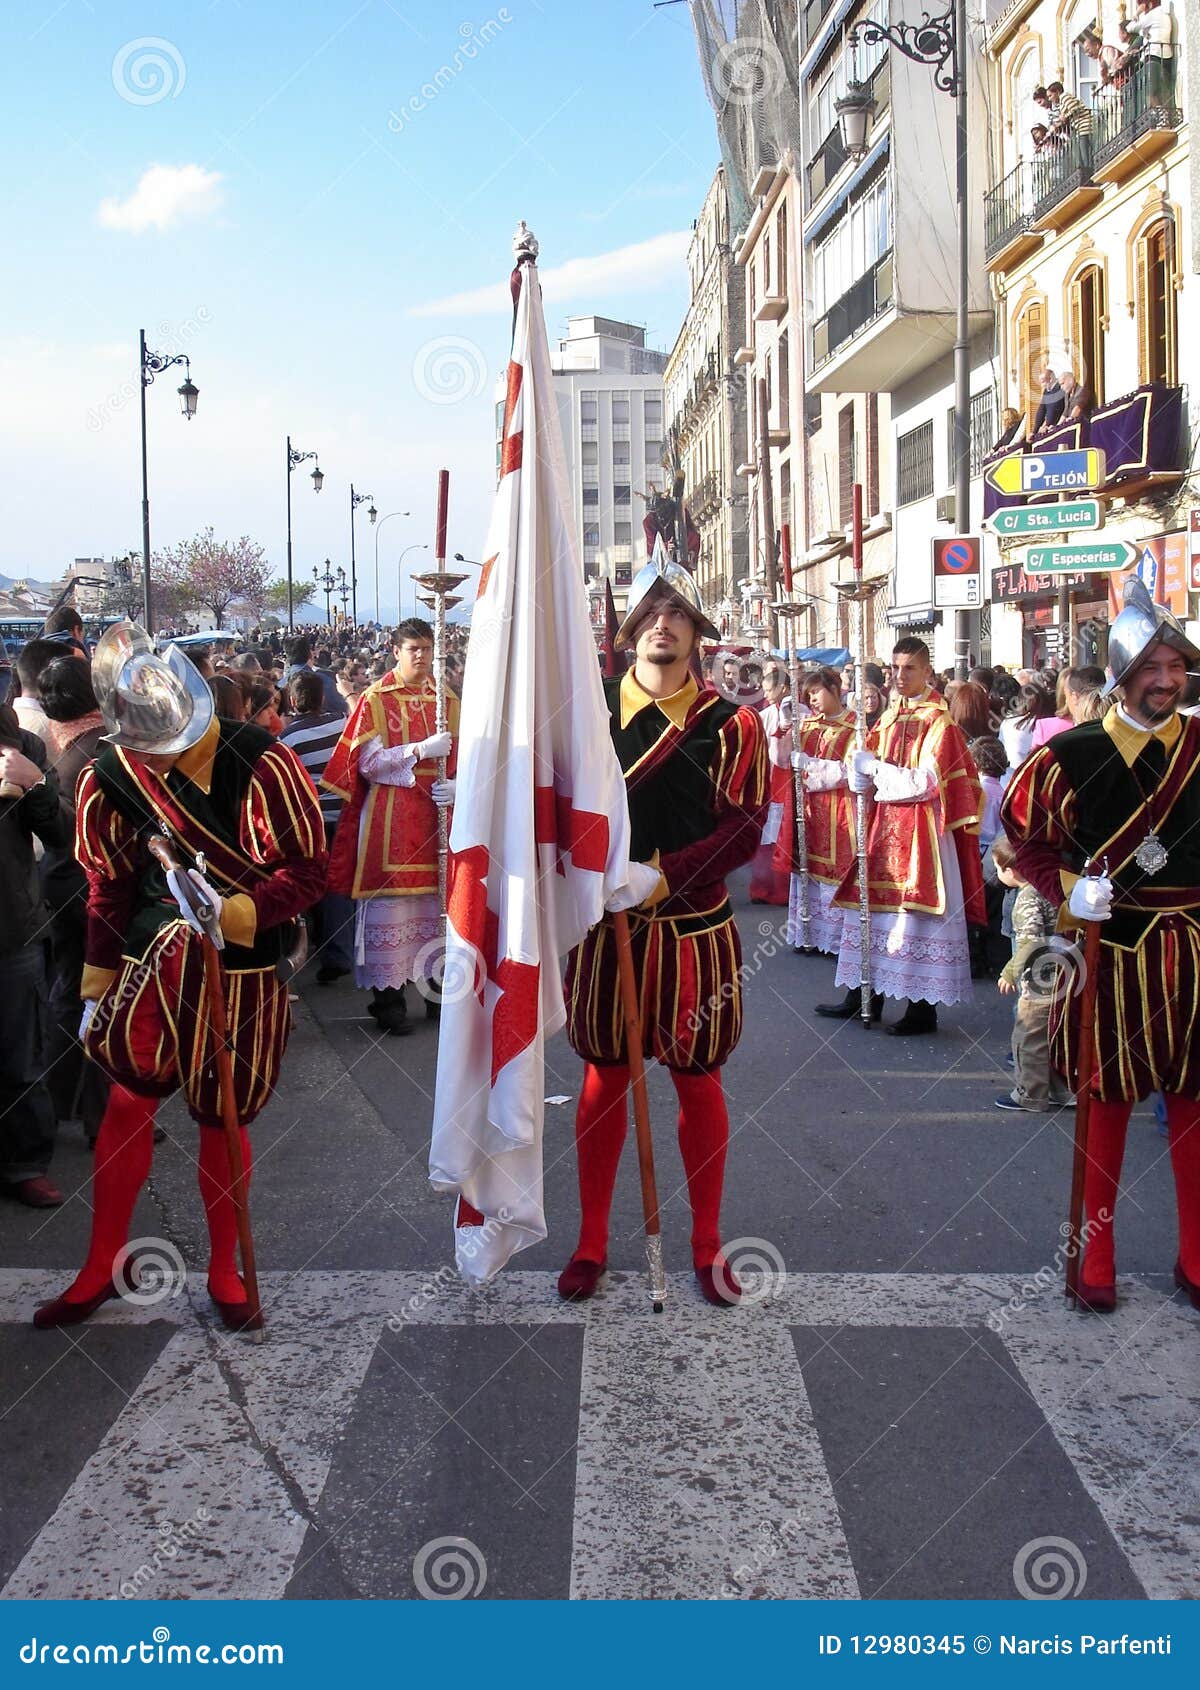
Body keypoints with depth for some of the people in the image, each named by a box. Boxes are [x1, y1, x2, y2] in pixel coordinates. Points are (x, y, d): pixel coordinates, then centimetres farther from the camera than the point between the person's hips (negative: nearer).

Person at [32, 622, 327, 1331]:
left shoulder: (261, 763, -16)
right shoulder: (110, 780, -4)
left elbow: (310, 869, -13)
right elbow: (108, 892, 7)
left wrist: (231, 911, -28)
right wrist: (97, 988, 11)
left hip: (245, 968, -2)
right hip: (157, 956, 2)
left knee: (223, 1120, 7)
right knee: (128, 1100, -1)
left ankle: (224, 1269, 28)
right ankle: (106, 1264, 21)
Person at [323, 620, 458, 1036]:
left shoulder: (446, 702, 11)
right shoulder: (374, 700, 1)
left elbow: (463, 760, 9)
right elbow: (368, 763, -8)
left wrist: (455, 786, -13)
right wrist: (421, 750, -19)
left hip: (436, 814, 4)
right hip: (389, 818, -3)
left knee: (436, 903, 7)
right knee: (388, 902, -3)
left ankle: (437, 990, 17)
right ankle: (388, 997, 4)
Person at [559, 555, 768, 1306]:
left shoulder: (732, 724, -3)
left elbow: (744, 828, -10)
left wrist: (665, 875, -21)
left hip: (694, 928, -1)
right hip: (605, 924, 1)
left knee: (698, 1081, 9)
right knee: (605, 1077, 10)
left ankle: (708, 1243, 24)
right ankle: (592, 1241, 24)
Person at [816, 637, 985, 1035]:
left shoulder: (939, 720, -7)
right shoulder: (890, 716, 12)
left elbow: (925, 782, -16)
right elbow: (862, 777, 12)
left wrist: (875, 768, -12)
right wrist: (860, 769, -10)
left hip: (920, 832, -7)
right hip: (884, 826, 7)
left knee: (916, 912, -3)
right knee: (875, 906, 9)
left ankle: (923, 1007, 5)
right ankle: (864, 995, 19)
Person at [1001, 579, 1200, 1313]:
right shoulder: (1071, 754, -6)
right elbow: (1029, 838, 0)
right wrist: (1069, 889, -16)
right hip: (1110, 950, -2)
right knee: (1108, 1101, 9)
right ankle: (1098, 1254, 23)